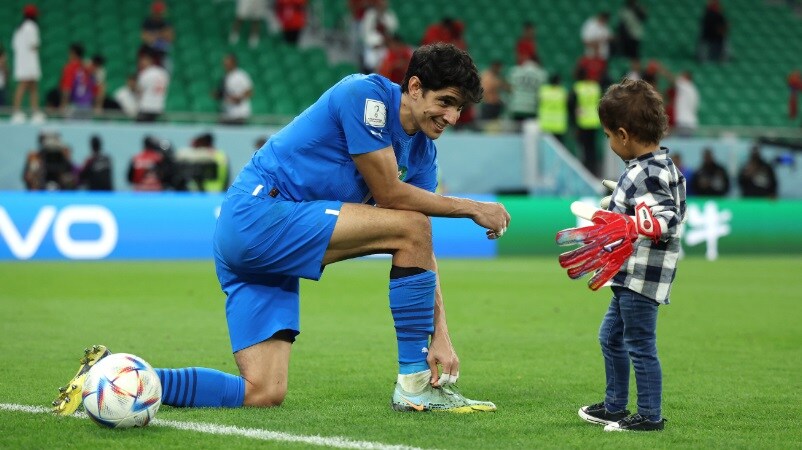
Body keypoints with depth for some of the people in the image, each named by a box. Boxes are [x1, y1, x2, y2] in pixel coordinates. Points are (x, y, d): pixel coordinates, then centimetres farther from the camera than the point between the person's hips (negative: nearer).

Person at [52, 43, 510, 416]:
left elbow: (423, 254, 10)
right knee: (411, 226, -18)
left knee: (262, 394, -1)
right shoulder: (366, 93, -12)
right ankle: (415, 385, -11)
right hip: (258, 214, -9)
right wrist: (471, 208, -9)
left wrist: (440, 334, 0)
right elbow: (389, 194, -15)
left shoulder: (422, 152, 13)